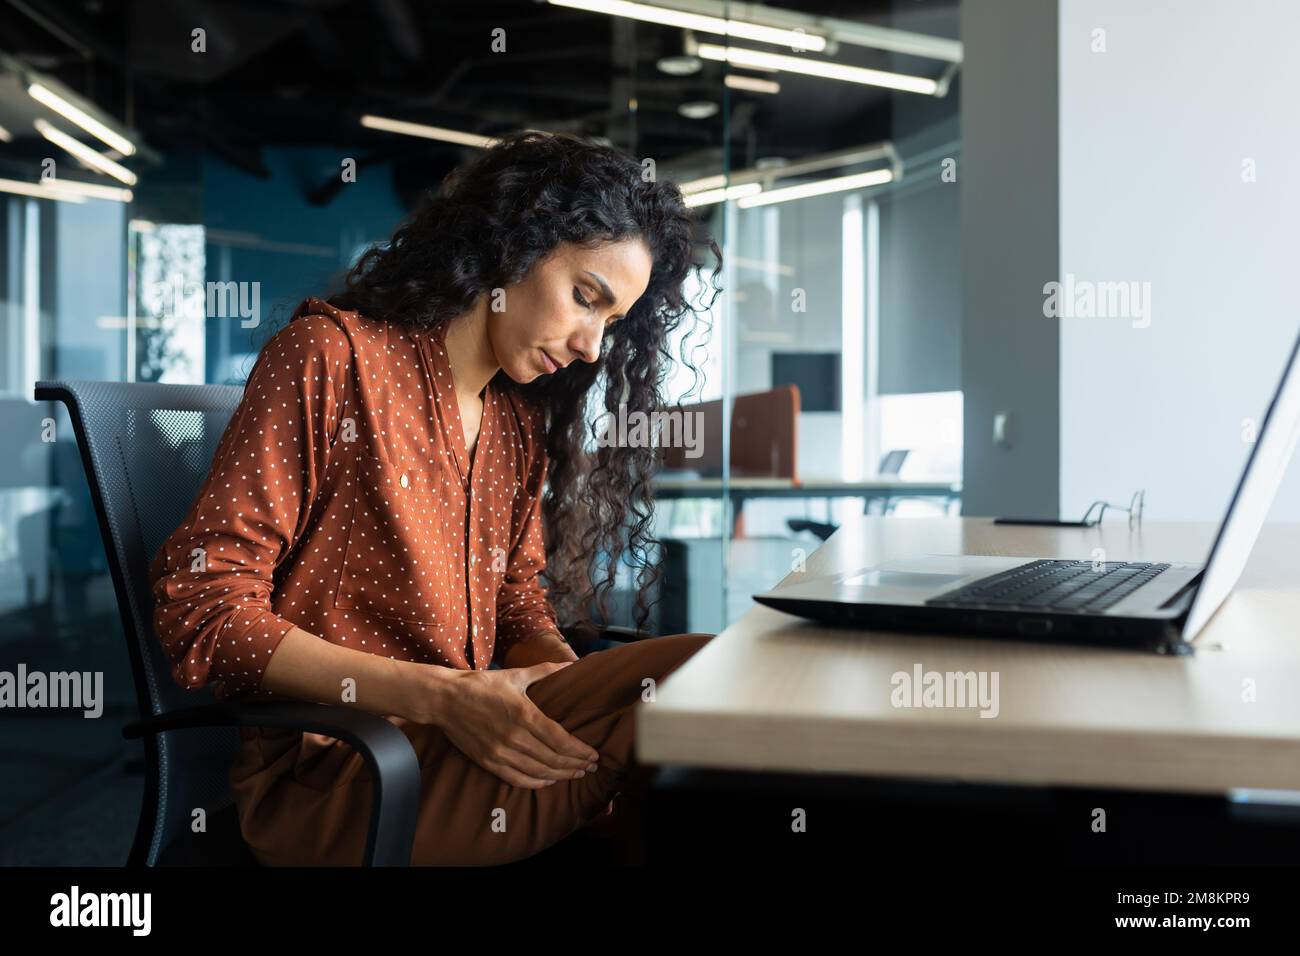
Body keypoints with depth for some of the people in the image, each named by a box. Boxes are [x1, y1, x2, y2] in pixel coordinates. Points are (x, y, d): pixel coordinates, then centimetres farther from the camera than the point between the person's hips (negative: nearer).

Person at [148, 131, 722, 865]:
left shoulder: (522, 420, 15)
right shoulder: (332, 356, -8)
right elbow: (202, 605, -12)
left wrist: (582, 684, -9)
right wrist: (439, 695, -21)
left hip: (475, 739, 7)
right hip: (333, 775, -7)